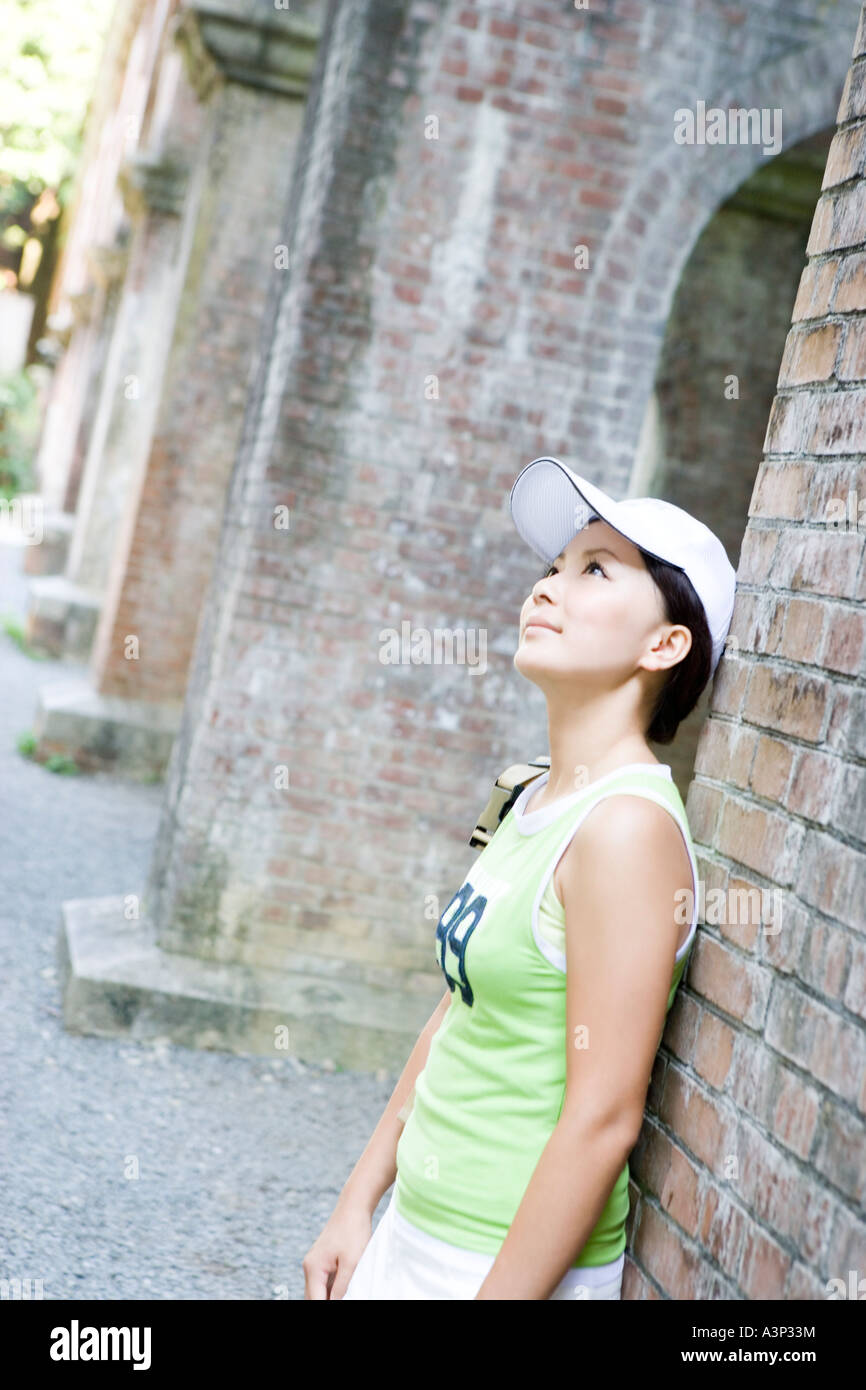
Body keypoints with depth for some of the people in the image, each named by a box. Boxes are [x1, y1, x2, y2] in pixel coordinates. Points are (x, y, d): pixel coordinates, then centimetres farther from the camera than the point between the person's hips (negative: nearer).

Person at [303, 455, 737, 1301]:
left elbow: (603, 1118, -22)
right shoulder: (536, 799, 5)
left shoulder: (628, 824, -20)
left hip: (512, 1261, -7)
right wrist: (358, 1203, 13)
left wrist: (500, 1290, -18)